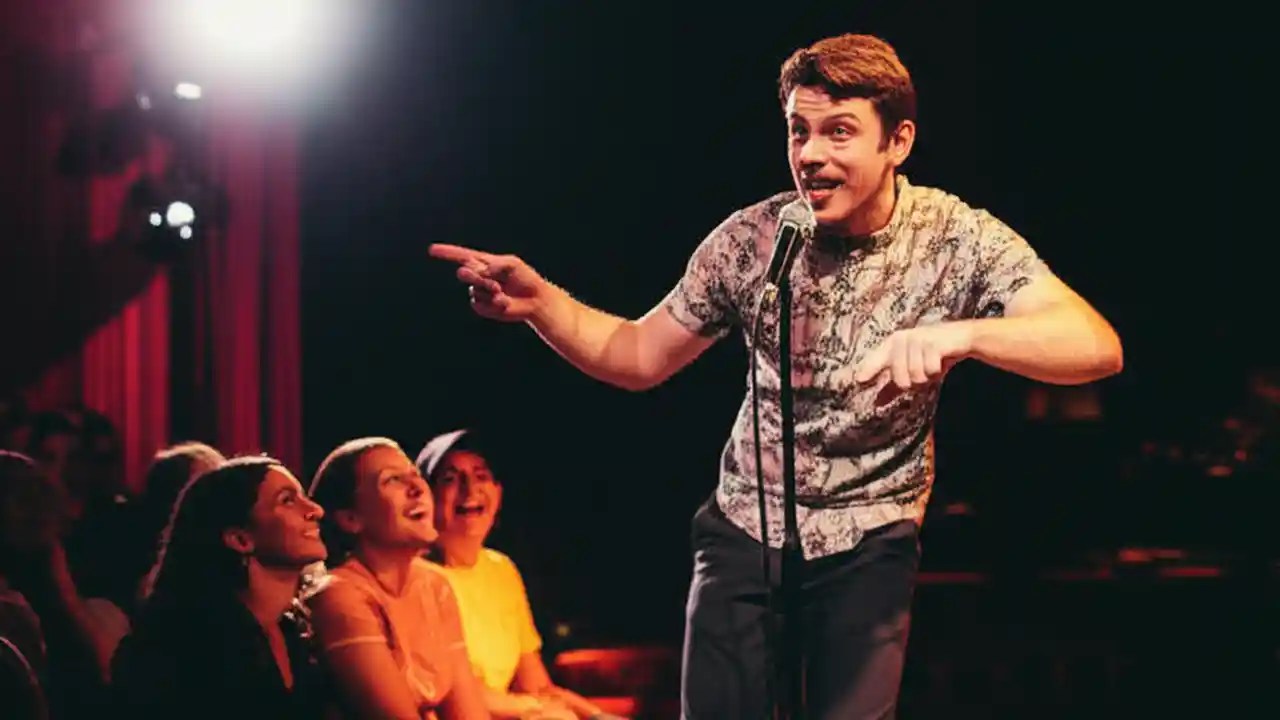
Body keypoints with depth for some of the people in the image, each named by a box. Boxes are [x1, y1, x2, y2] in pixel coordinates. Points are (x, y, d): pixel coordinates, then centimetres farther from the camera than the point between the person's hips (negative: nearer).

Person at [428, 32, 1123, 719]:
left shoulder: (960, 240, -14)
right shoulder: (751, 238, -8)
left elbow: (1097, 346, -27)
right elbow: (639, 357, 3)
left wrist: (958, 334, -45)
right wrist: (539, 301, -16)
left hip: (869, 548, -2)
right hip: (746, 532, 2)